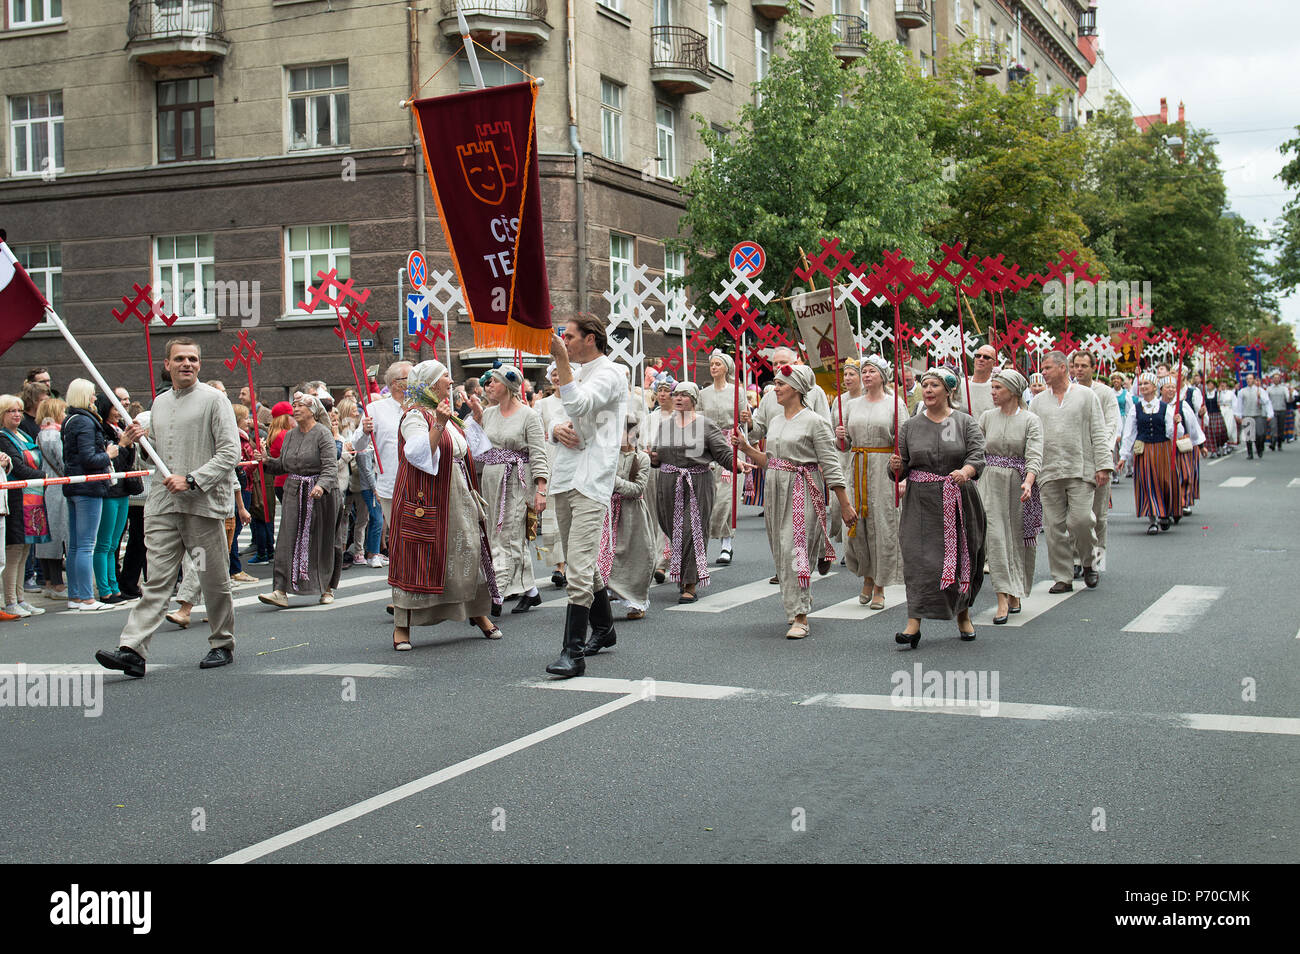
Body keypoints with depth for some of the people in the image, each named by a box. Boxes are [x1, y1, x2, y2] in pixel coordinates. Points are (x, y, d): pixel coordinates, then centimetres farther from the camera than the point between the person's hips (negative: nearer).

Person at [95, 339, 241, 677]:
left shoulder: (214, 399, -2)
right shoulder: (159, 403, 18)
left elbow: (230, 452, -9)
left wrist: (191, 480, -16)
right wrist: (139, 440, 7)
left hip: (204, 504, -4)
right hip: (162, 505, 5)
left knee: (214, 581, 5)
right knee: (156, 579, -4)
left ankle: (222, 645, 20)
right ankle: (132, 650, -12)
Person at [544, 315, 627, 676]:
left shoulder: (609, 373, -7)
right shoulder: (578, 373, 21)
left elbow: (579, 405, -24)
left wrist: (562, 361, -22)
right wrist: (557, 430, 1)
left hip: (590, 482, -9)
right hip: (565, 479, 9)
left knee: (579, 567, -16)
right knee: (581, 563, 17)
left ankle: (573, 652, -19)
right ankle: (603, 629, 33)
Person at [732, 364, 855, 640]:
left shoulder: (815, 422, -7)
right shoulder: (773, 421, 14)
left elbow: (831, 466, -9)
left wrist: (845, 505, -9)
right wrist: (746, 447, 5)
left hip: (803, 492, -7)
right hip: (776, 492, 7)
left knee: (795, 550, -13)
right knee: (782, 551, 10)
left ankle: (800, 617, -11)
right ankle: (798, 605, 26)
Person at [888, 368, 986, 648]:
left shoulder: (965, 422, 4)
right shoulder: (910, 426, 9)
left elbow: (978, 456, -9)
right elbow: (901, 471, 10)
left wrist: (965, 471, -30)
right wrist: (896, 466, -14)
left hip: (958, 502, 0)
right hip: (921, 501, 0)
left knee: (962, 557, 7)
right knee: (918, 558, -9)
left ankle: (964, 615, 26)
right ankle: (914, 621, -12)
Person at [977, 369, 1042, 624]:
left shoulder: (1031, 420, -3)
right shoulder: (987, 417, 7)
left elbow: (1035, 455, -15)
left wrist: (1028, 481, -30)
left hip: (1019, 484, -1)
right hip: (991, 483, 2)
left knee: (1019, 539, 6)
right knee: (995, 536, -9)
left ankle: (1015, 594, 25)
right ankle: (1002, 600, -12)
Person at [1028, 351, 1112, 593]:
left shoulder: (1086, 396, 7)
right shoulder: (1037, 402, 14)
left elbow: (1099, 433, 3)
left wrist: (1103, 466, -6)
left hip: (1080, 471, -3)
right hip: (1049, 472, 3)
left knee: (1081, 519, -13)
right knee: (1055, 526, 0)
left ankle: (1089, 562, 13)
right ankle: (1062, 577, 7)